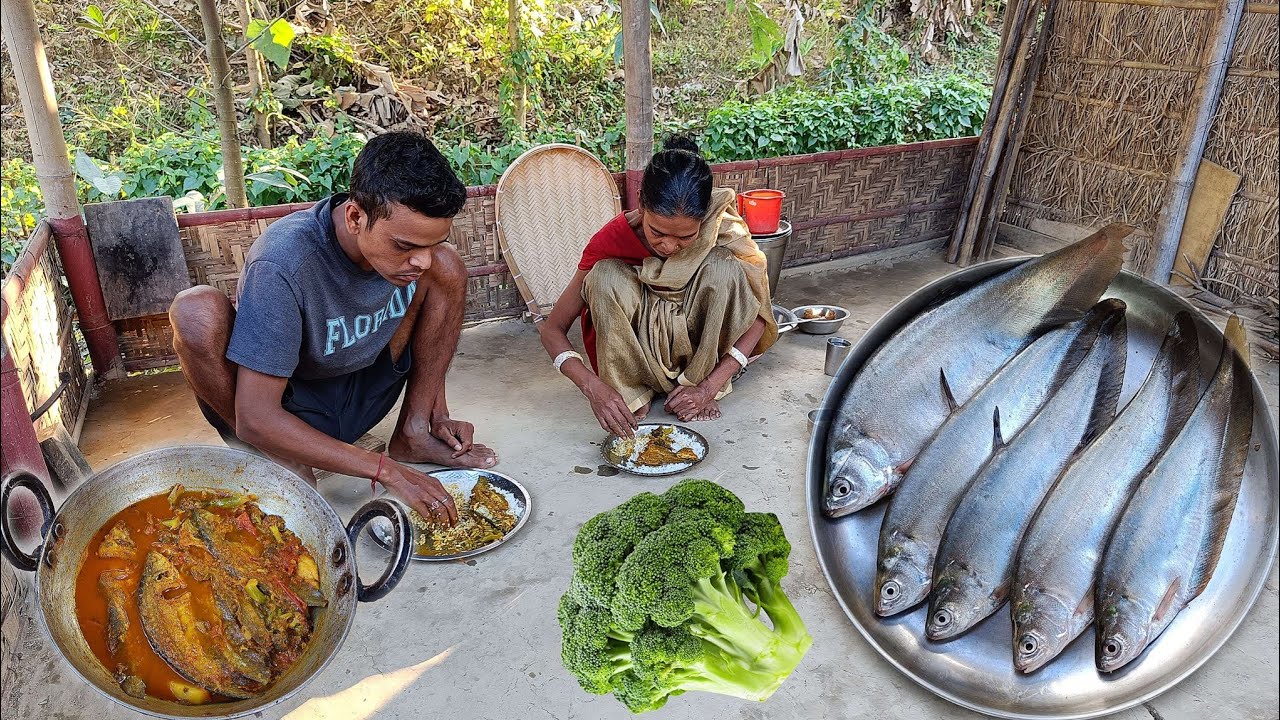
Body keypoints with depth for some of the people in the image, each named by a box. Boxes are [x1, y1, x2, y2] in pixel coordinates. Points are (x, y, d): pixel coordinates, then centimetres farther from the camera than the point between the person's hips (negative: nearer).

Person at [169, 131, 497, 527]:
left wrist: (439, 415, -6)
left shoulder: (407, 234, -16)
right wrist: (386, 471, -35)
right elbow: (255, 419, -31)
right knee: (196, 310, -33)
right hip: (285, 415, -4)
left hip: (360, 399, 5)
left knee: (449, 267, -11)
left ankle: (412, 435, -5)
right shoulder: (283, 264, -32)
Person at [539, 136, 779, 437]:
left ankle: (697, 381, -11)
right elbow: (552, 329, -22)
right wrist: (593, 387, -39)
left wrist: (709, 387, -26)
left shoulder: (723, 229, -24)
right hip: (634, 353, 0)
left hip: (698, 350, 1)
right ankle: (633, 390, -14)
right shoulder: (613, 238, -25)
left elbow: (757, 317, -16)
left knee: (722, 265, -27)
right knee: (606, 275, -30)